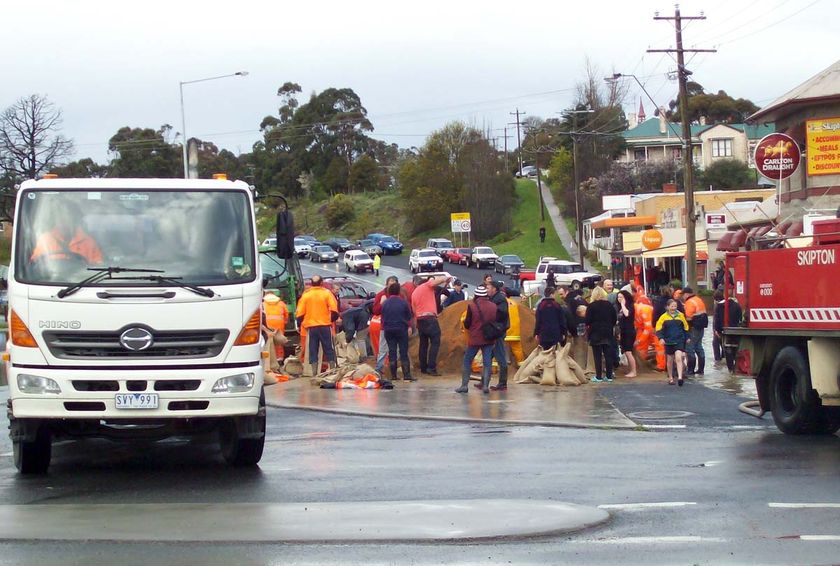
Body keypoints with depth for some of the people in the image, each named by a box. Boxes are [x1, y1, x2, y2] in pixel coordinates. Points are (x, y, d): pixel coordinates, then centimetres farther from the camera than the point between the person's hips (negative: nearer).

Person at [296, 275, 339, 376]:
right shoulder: (327, 293, 0)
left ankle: (314, 372, 0)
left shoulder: (306, 295, 3)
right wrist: (333, 319, 10)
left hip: (311, 327, 1)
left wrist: (299, 324, 11)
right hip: (325, 326, -1)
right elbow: (334, 310, -7)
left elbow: (300, 313, 0)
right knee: (329, 349, 7)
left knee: (313, 351, 4)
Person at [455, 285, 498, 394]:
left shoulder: (471, 306, -11)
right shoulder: (493, 306, -1)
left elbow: (467, 324, -8)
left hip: (474, 339, -2)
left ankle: (464, 385, 8)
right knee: (487, 363, 4)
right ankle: (485, 385, -4)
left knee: (467, 361, 10)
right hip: (489, 339, 2)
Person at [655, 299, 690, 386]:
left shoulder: (680, 315, 2)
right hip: (668, 342, 1)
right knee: (670, 360, 11)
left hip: (679, 341, -1)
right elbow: (659, 328, 0)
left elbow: (685, 327, 13)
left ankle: (680, 377, -18)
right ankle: (670, 378, 24)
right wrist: (661, 338, -13)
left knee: (678, 358, -15)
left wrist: (687, 338, 12)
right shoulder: (664, 317, -2)